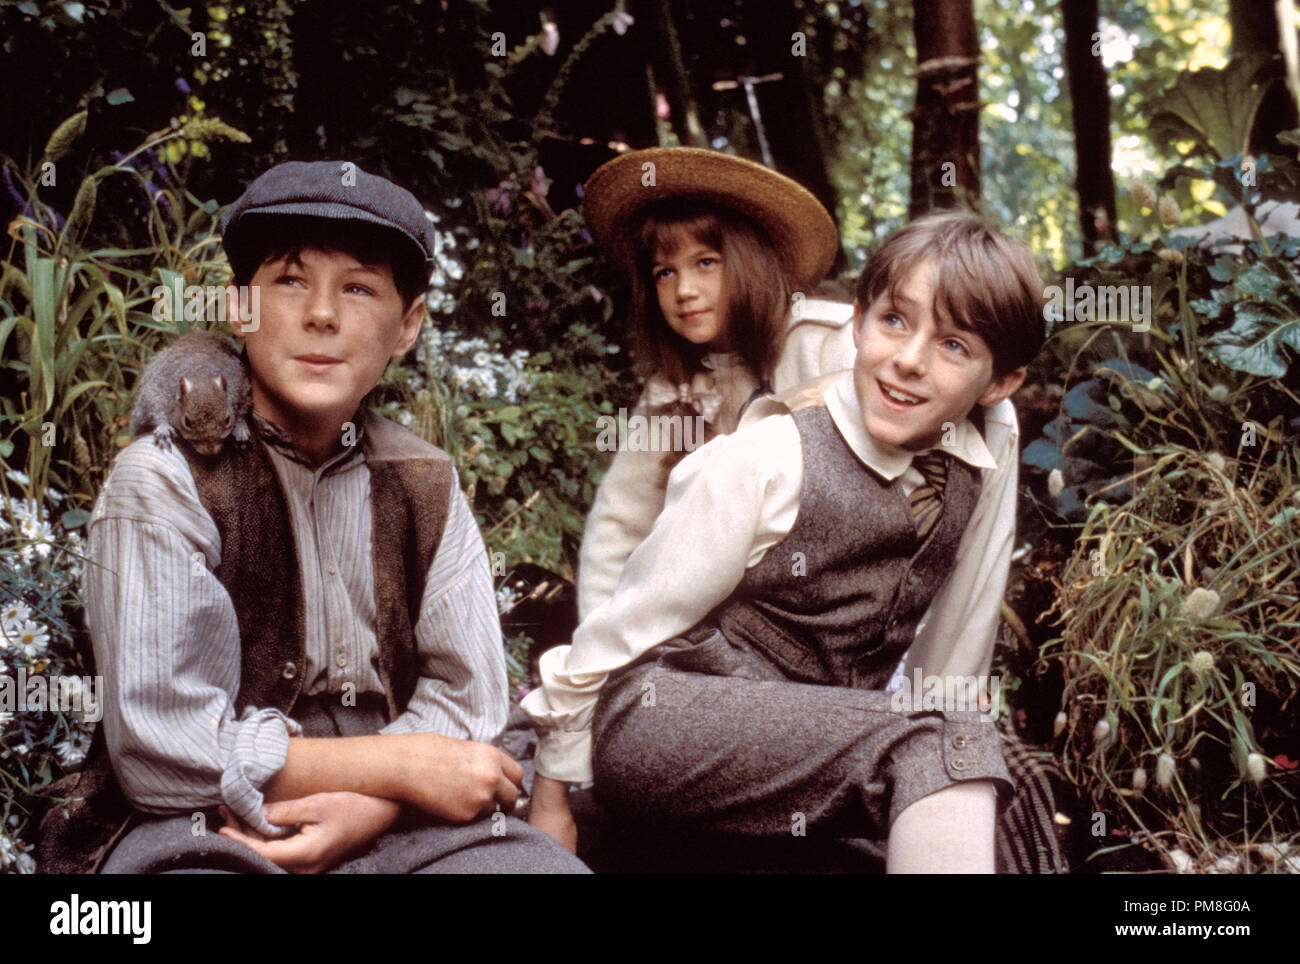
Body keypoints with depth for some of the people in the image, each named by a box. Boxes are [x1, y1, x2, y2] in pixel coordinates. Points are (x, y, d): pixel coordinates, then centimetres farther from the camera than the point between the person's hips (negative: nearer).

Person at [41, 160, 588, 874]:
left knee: (553, 868, -24)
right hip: (212, 833, -4)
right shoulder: (164, 480, -7)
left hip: (400, 833, 4)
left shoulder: (426, 486, 8)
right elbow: (162, 746, -14)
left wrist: (363, 809, -17)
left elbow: (464, 696, 4)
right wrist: (402, 766, -13)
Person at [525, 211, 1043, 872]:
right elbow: (630, 626, -8)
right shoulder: (769, 461, -16)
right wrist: (551, 793, -1)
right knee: (933, 745, -26)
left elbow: (957, 630, 9)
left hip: (817, 737, 6)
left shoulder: (992, 447, -4)